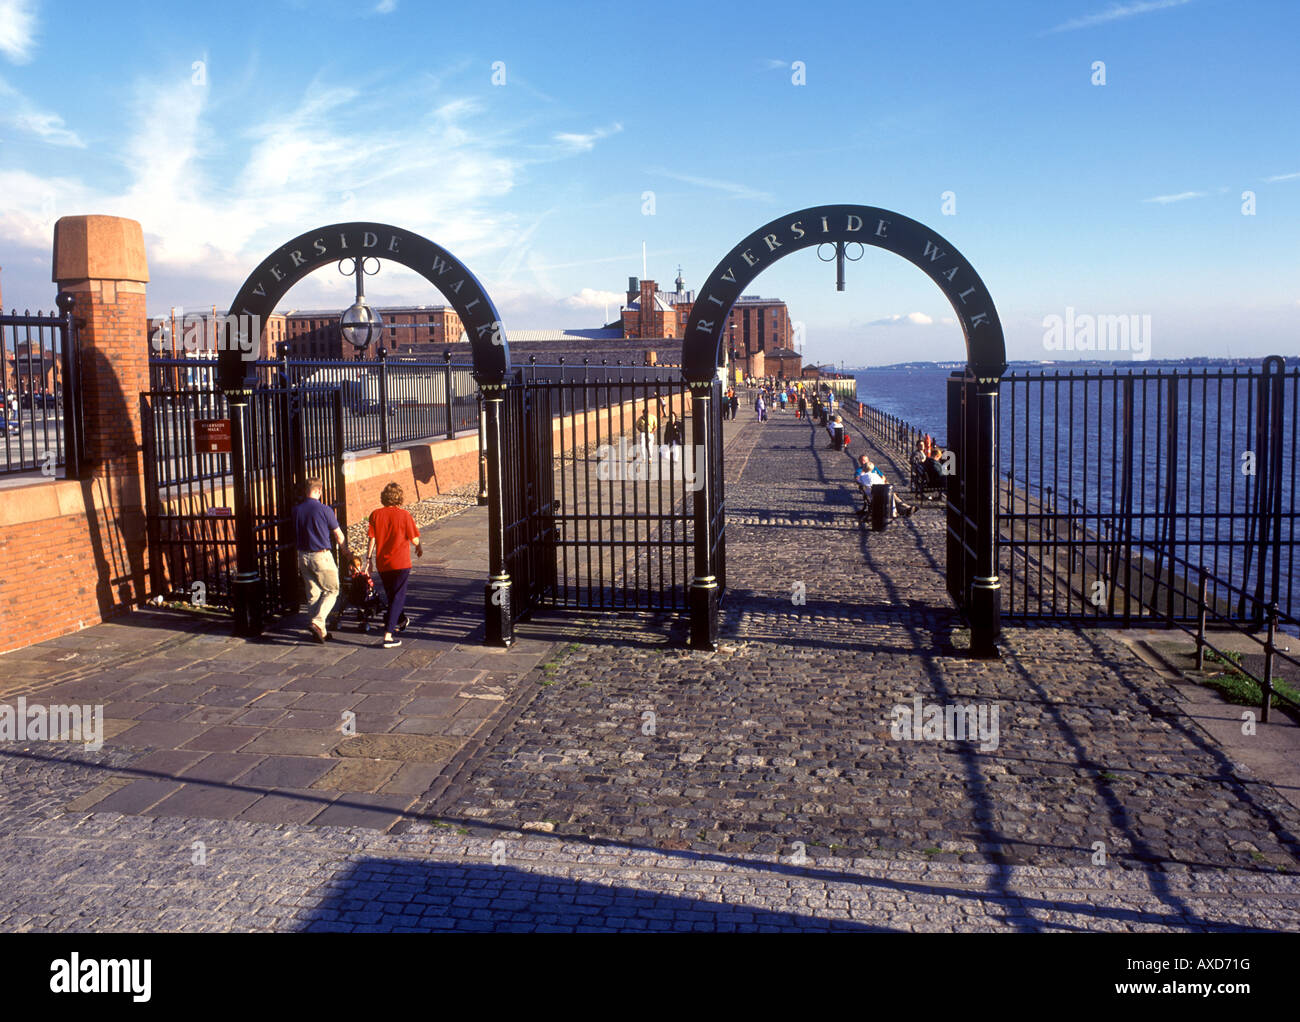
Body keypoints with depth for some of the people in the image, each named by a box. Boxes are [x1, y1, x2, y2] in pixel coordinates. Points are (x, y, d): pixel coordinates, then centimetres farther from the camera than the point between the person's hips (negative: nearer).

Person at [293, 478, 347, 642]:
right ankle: (318, 622, -14)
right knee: (331, 590, 6)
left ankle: (320, 631, 15)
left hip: (303, 556, 5)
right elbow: (339, 536, -4)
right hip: (321, 556, -5)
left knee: (312, 593, 12)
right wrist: (345, 551, 15)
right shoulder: (325, 510, -12)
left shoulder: (296, 510, 2)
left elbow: (296, 535, 12)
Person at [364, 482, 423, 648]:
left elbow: (372, 539, -2)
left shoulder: (375, 514, -2)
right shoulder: (404, 514, -10)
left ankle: (392, 623, 39)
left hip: (382, 563, 4)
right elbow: (414, 539, -6)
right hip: (401, 563, -4)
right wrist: (420, 547, 15)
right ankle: (388, 635, -10)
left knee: (391, 595, 22)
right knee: (398, 597, -1)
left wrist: (368, 559, 6)